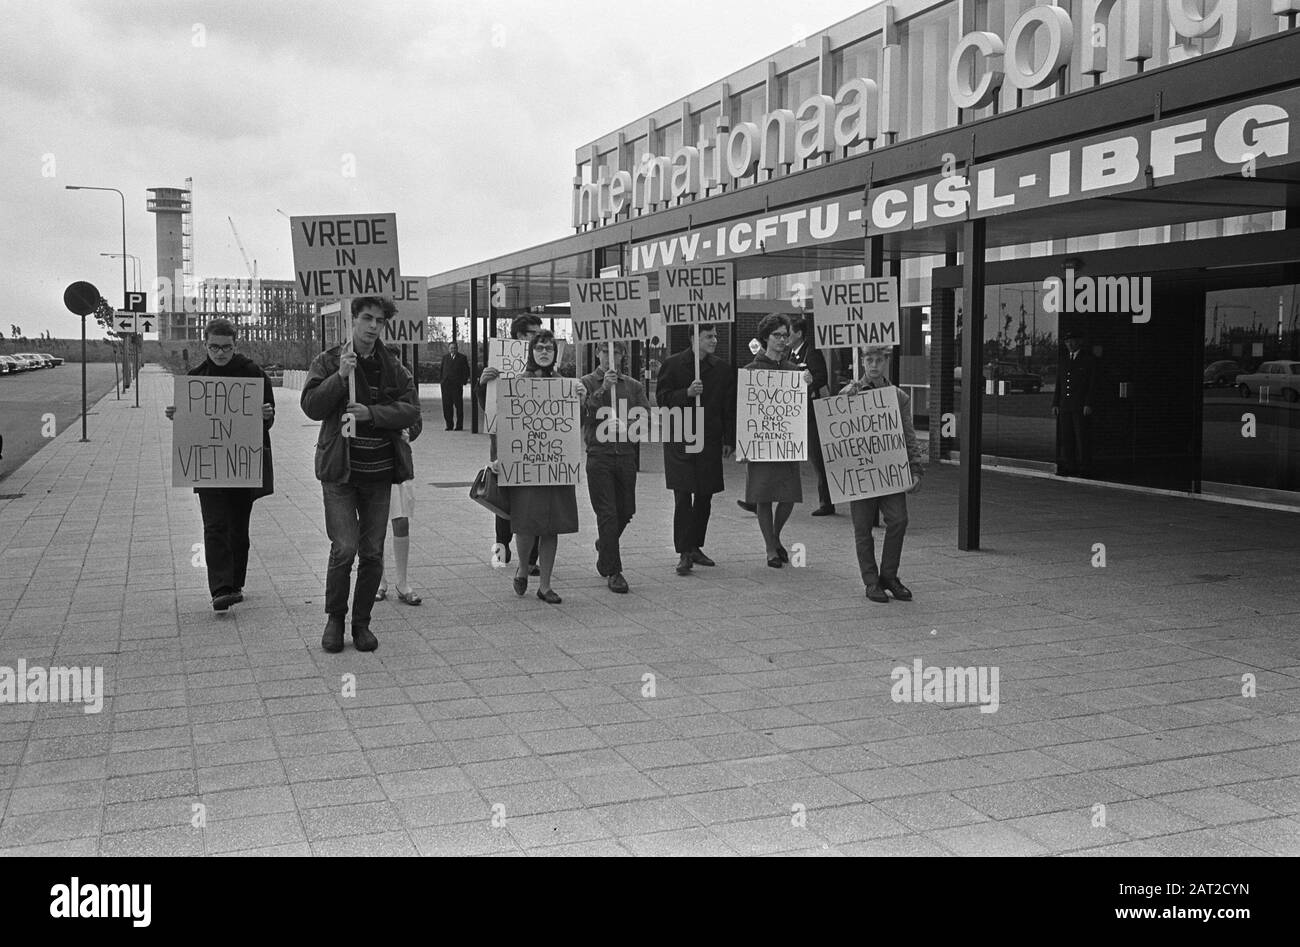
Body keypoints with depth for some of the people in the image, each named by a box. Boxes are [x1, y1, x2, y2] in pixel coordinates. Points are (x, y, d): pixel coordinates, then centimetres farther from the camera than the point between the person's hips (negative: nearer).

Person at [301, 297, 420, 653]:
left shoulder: (393, 367, 8)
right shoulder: (328, 361, 2)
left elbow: (412, 410, -1)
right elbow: (311, 407, -7)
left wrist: (371, 413, -14)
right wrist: (340, 376, -19)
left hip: (379, 473, 3)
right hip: (339, 470, -3)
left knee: (373, 553, 5)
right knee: (344, 547, -11)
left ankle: (362, 622, 20)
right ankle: (334, 618, 11)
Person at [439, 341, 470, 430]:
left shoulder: (462, 358, 5)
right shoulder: (445, 357, 16)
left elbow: (466, 371, 4)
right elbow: (441, 370, 19)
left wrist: (464, 381, -5)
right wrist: (441, 379, 7)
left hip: (457, 385, -3)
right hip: (446, 385, 3)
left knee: (458, 406, -1)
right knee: (446, 406, 3)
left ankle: (459, 425, 3)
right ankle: (449, 425, 11)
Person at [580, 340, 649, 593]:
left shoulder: (634, 386, 11)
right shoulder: (588, 382, 3)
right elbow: (581, 415, -11)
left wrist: (624, 425, -10)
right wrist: (602, 390, -18)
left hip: (626, 455, 4)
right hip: (599, 456, -3)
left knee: (626, 511, 10)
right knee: (607, 513, -5)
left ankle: (605, 546, 40)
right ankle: (613, 571, 1)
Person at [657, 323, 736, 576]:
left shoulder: (722, 369, 8)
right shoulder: (673, 364, -1)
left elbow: (729, 407, 10)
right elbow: (661, 397, -4)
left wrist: (729, 440, 5)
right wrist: (687, 393, -19)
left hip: (710, 441, 4)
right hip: (679, 440, -4)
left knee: (705, 496, 8)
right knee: (683, 496, -8)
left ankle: (695, 547, 22)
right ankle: (684, 553, -5)